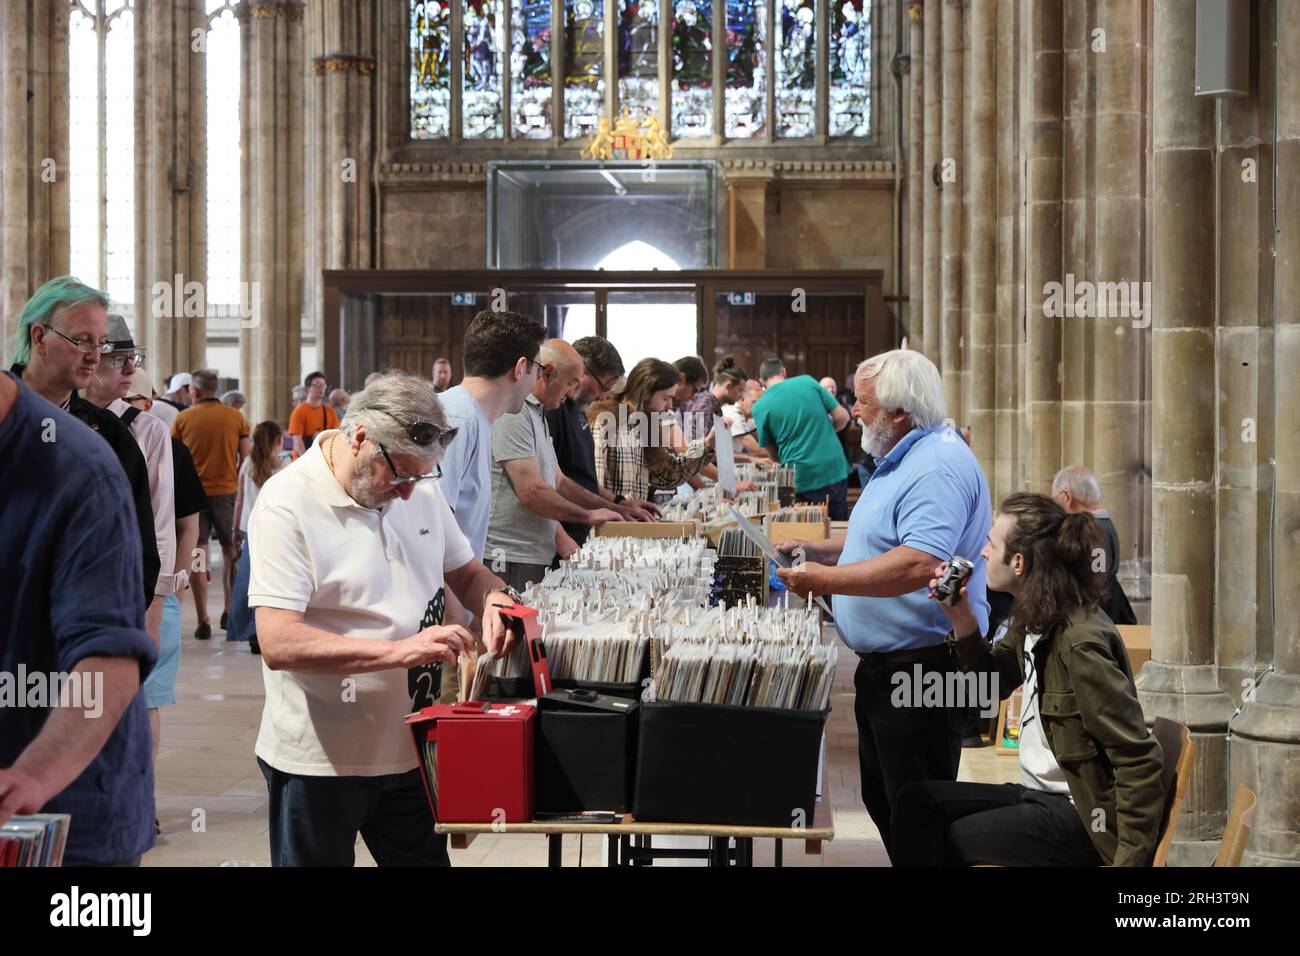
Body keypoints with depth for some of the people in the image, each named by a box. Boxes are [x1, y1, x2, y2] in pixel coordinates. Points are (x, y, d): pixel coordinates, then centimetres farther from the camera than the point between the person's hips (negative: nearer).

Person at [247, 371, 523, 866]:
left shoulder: (419, 488, 4)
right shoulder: (288, 504, -16)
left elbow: (466, 572, 18)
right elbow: (278, 644, -24)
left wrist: (494, 598, -6)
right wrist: (398, 650, -30)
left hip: (410, 749, 6)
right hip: (318, 762, -6)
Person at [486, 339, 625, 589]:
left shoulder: (538, 414, 21)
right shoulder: (512, 412, -13)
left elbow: (558, 482, 26)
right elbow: (531, 491, -19)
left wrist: (614, 509, 18)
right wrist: (589, 515, -6)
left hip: (537, 556, 10)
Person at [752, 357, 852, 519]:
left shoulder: (760, 408, 0)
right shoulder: (808, 381, 3)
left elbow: (773, 456, 7)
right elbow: (842, 417, 4)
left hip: (802, 481, -1)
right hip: (835, 472, 1)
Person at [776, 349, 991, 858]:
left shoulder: (939, 466, -20)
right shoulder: (900, 462, 16)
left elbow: (919, 564, -32)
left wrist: (826, 579, -26)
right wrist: (817, 551, 14)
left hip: (923, 670, -11)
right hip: (883, 665, 11)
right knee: (883, 803, 19)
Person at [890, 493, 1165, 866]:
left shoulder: (1081, 640, -23)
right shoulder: (1033, 619, 5)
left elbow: (1139, 759, -24)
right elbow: (994, 681, 22)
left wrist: (1131, 857, -24)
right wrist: (961, 620, 3)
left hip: (1080, 815, -9)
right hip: (1040, 793, 9)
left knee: (950, 840, -7)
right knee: (916, 800, -2)